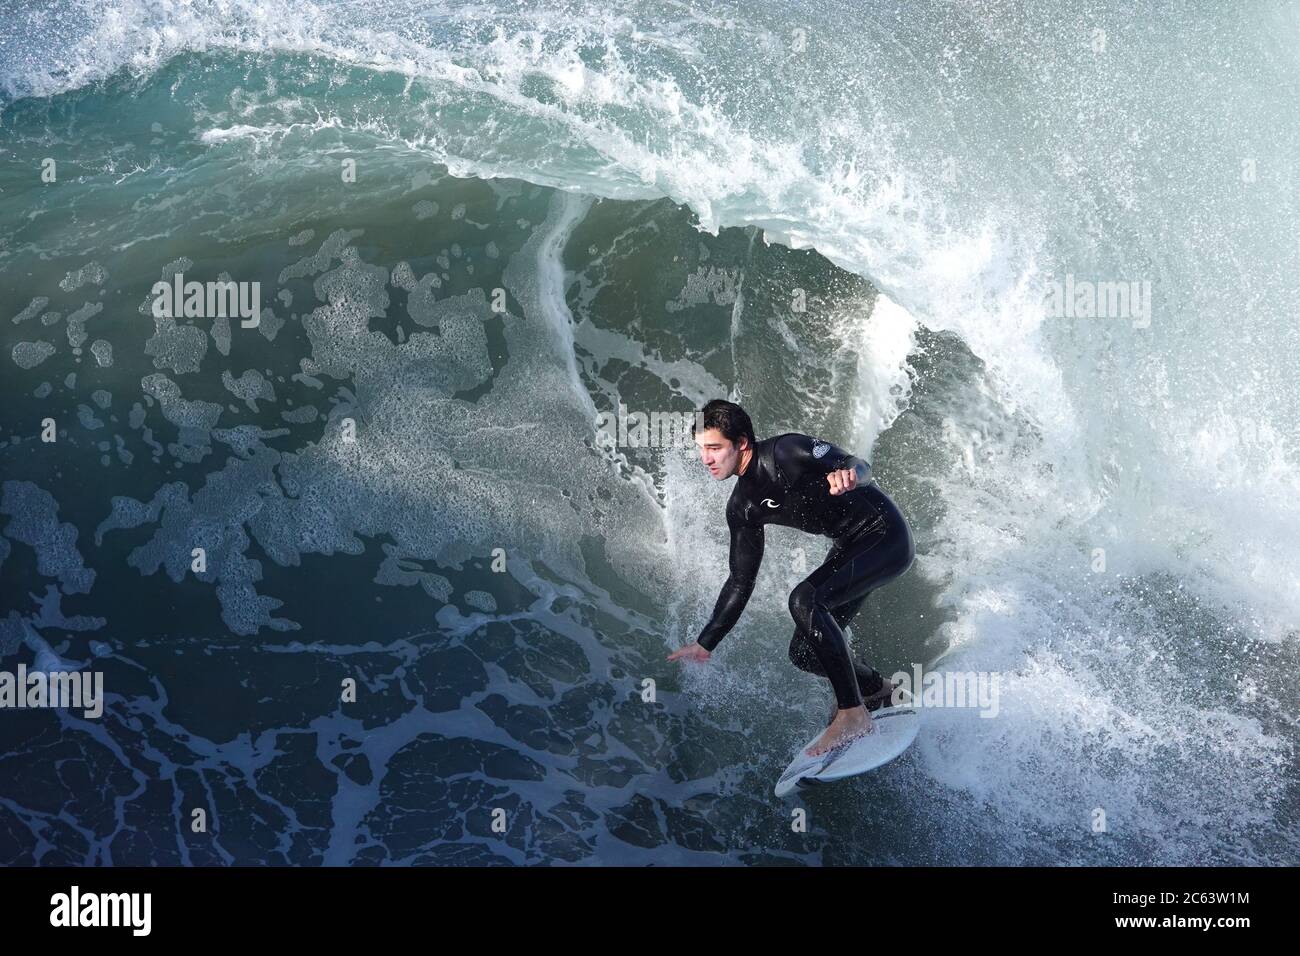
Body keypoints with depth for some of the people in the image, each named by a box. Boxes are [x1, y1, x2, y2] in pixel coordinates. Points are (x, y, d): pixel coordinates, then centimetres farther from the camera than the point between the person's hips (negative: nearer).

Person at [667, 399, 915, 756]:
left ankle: (853, 714, -20)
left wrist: (847, 475, -52)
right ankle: (876, 689, 32)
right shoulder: (742, 507, 1)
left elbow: (859, 467, -27)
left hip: (886, 535, -8)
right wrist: (706, 643, 7)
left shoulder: (787, 452, -21)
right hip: (850, 548, 8)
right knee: (805, 653, 4)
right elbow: (741, 582, 8)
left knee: (806, 601, -28)